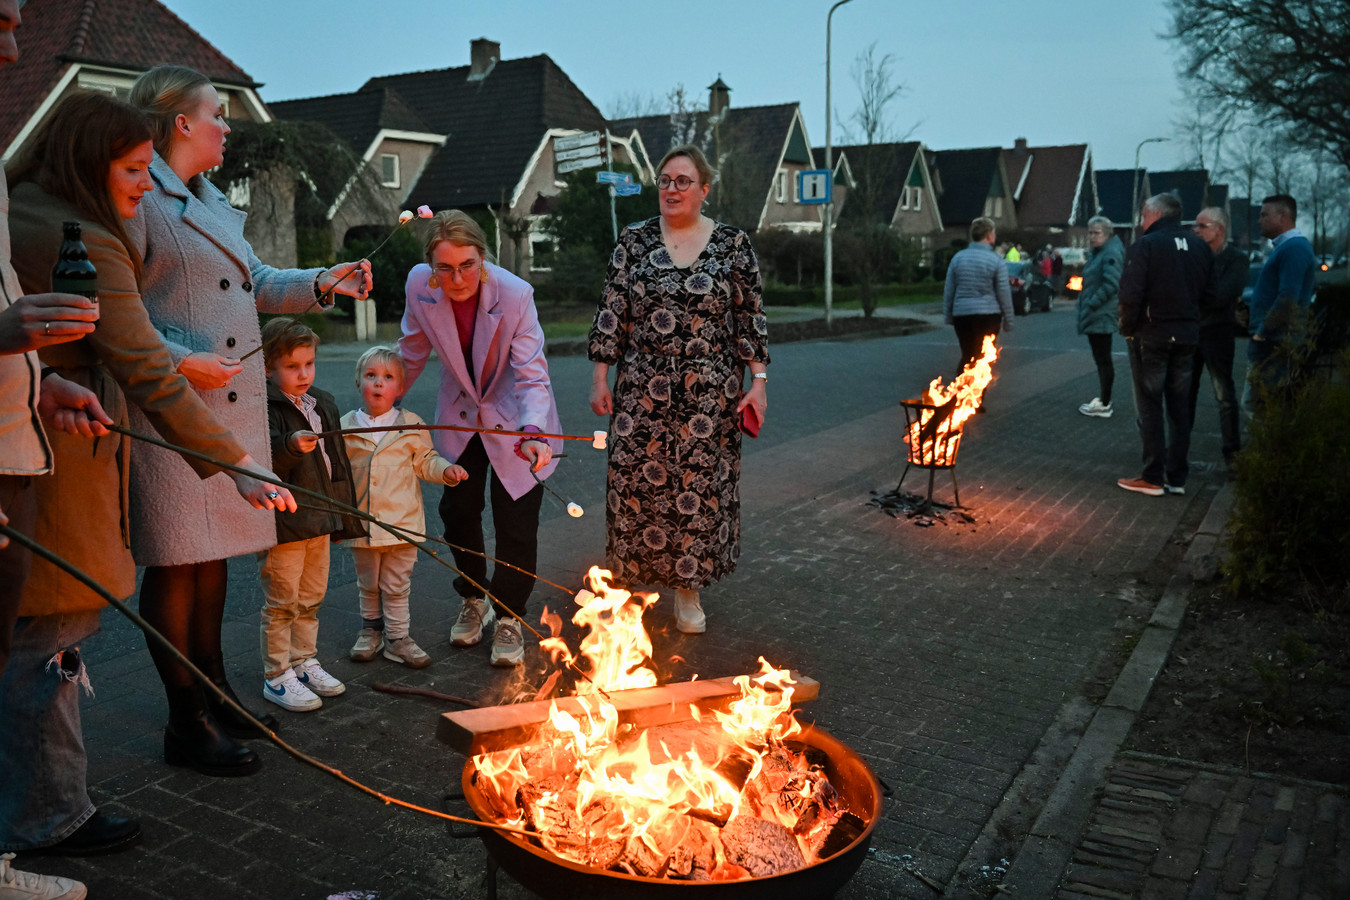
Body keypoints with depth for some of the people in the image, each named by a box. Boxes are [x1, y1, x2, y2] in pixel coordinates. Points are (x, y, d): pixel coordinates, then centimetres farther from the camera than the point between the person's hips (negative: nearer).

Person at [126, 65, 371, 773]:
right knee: (175, 562, -1)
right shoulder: (137, 197, -10)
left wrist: (323, 282, 15)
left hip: (232, 405, 9)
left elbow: (254, 284, 26)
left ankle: (214, 693, 30)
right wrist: (180, 361, -21)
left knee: (213, 553, 16)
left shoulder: (209, 201, 19)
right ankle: (185, 723, 10)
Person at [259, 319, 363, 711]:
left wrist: (344, 514, 20)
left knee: (310, 600, 18)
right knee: (281, 602, 2)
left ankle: (305, 662, 32)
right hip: (283, 521, -7)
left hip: (320, 519, 7)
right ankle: (277, 676, 14)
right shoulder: (265, 408, -12)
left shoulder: (323, 403, 13)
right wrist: (291, 447, -42)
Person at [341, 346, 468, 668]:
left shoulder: (411, 425, -2)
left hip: (402, 521, -1)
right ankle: (371, 630, 36)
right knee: (368, 584, 17)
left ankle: (397, 637, 21)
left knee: (396, 586, 8)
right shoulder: (346, 427, -1)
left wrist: (446, 470, -13)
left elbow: (425, 462, 5)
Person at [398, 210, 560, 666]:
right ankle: (474, 599, 35)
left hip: (513, 417, -3)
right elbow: (412, 352, 0)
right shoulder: (420, 285, -20)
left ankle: (509, 617, 19)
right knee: (458, 509, 8)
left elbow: (532, 376, -28)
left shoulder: (515, 294, -30)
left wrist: (532, 431, -44)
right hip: (459, 415, 3)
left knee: (515, 519, -3)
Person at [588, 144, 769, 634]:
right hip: (642, 391, 1)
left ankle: (689, 588, 21)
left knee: (700, 484, 5)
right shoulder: (634, 240, 4)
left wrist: (758, 382, -2)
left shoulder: (734, 243, 2)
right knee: (635, 482, 3)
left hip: (709, 394, 0)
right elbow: (610, 312, 4)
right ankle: (628, 580, 20)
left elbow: (751, 317, 3)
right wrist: (600, 377, 0)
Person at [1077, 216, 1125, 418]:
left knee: (1103, 360, -5)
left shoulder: (1111, 254, -15)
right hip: (1094, 317, 10)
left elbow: (1111, 284, -24)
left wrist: (1092, 303, -21)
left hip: (1102, 317, -10)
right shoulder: (1095, 253, 17)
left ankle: (1104, 405, 0)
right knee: (1100, 359, 17)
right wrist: (1084, 304, 16)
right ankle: (1102, 398, 26)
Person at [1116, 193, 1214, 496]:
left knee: (1149, 407, 2)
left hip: (1151, 335, -6)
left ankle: (1153, 477, 4)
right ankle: (1177, 477, 17)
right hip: (1186, 336, 6)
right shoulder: (1199, 247, 7)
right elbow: (1209, 296, 6)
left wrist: (1127, 327, -6)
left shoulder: (1145, 245, -12)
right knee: (1180, 407, 12)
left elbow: (1130, 294, -19)